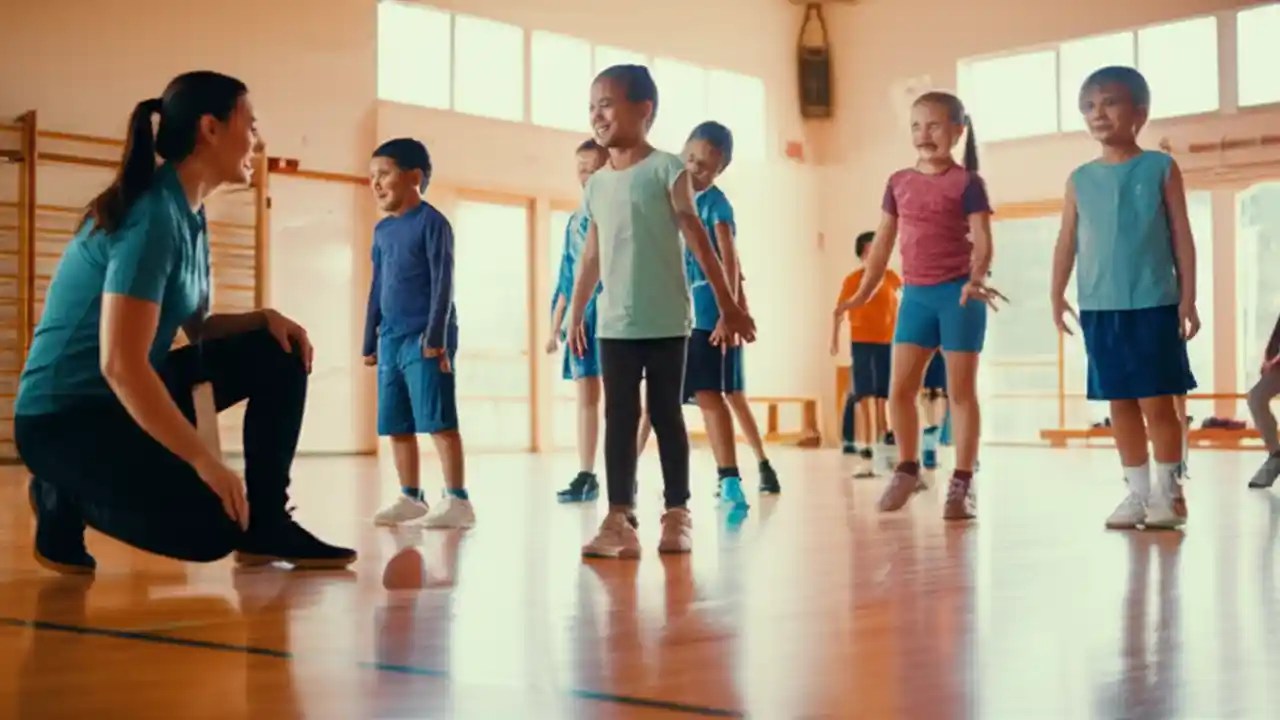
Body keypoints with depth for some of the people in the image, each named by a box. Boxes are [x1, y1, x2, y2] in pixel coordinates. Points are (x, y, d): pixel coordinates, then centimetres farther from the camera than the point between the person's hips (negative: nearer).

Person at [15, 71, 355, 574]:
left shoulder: (189, 215, 8)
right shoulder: (153, 217, -21)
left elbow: (197, 328, 17)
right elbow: (120, 364, -29)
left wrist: (266, 319, -4)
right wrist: (206, 461, -27)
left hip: (128, 397, 10)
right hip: (65, 415, -9)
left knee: (281, 356, 1)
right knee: (212, 527, -23)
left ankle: (265, 526, 3)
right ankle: (66, 498, 1)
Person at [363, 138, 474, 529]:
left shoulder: (431, 222, -5)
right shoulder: (382, 230, 16)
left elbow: (443, 282, -10)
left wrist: (436, 335, -16)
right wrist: (370, 342, 18)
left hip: (424, 339, -8)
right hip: (391, 340, 8)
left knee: (439, 420, -9)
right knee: (396, 425, 9)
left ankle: (457, 500, -7)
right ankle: (410, 498, 18)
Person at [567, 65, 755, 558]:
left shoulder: (666, 169, -4)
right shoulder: (597, 183, 10)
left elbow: (698, 241, -6)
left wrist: (728, 305, -6)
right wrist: (575, 314, 17)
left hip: (666, 321, -4)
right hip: (614, 323, 4)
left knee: (666, 413, 4)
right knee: (619, 417, 2)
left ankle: (677, 514, 13)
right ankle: (618, 518, 2)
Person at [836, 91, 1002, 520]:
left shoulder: (967, 183, -5)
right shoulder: (899, 183, 9)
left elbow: (982, 241, -12)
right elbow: (884, 242, 13)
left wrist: (976, 279, -30)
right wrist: (864, 293, 10)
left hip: (958, 293, -4)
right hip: (915, 294, 5)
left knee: (961, 391, 1)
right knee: (899, 389, 2)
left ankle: (962, 483, 8)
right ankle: (908, 469, 21)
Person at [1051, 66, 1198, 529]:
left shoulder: (1161, 168, 1)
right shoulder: (1080, 179, 8)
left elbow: (1181, 237, 1)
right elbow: (1067, 242, 9)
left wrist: (1188, 298, -2)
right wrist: (1057, 295, 1)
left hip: (1153, 304, -3)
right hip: (1099, 308, 3)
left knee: (1158, 400, -2)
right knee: (1120, 402, 7)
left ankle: (1168, 490, 10)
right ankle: (1137, 490, 16)